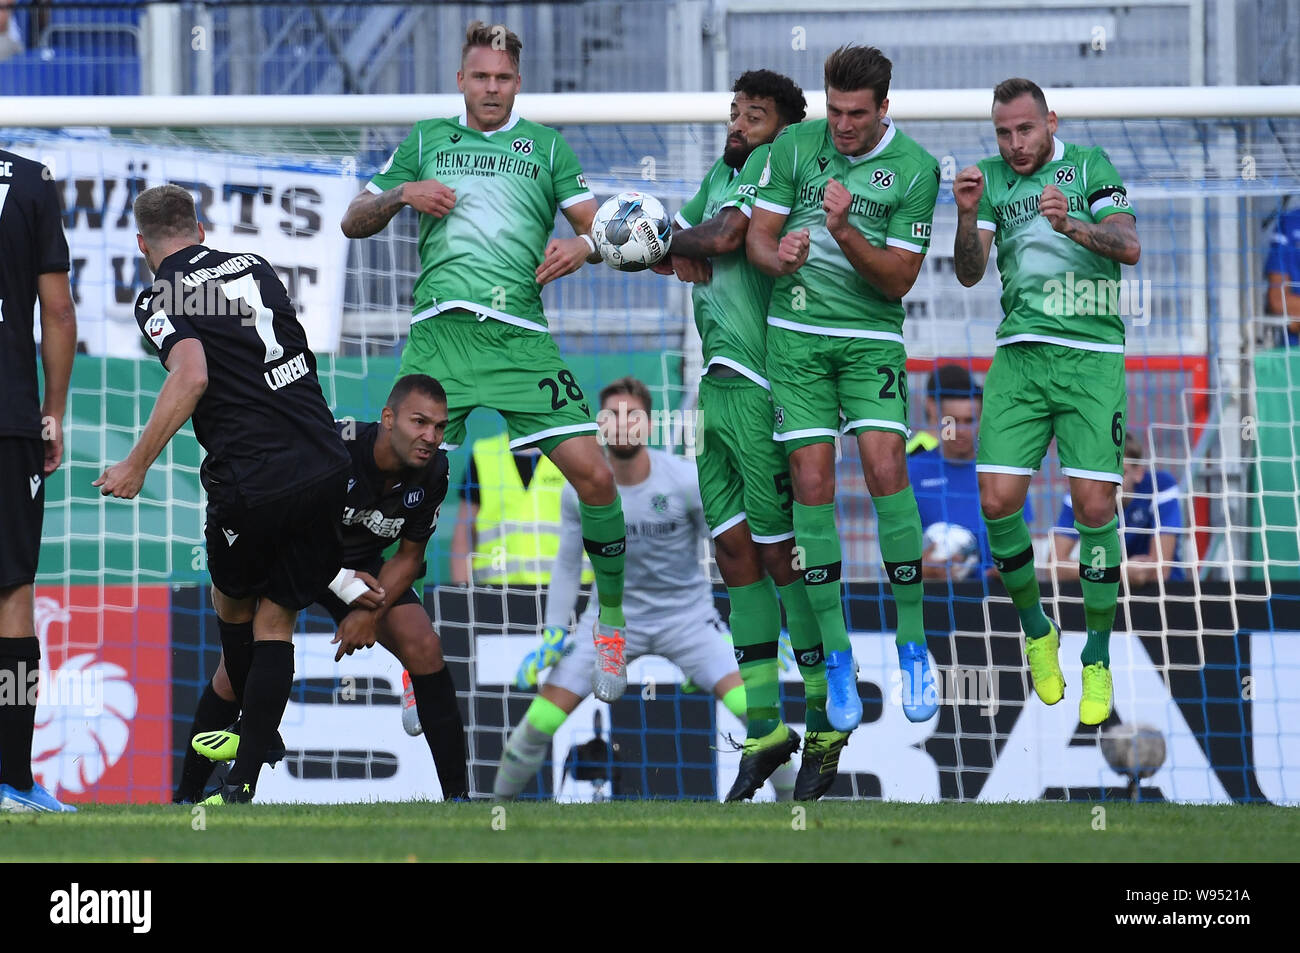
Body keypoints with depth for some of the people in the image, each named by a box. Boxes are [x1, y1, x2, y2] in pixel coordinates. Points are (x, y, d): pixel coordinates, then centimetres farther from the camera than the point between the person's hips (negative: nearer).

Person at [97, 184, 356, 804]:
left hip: (251, 480, -5)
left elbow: (191, 377, -18)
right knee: (276, 619, 11)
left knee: (231, 601, 23)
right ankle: (243, 781, 4)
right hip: (326, 465, 5)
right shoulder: (254, 266, 16)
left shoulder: (160, 299, -2)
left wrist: (137, 466, -13)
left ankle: (258, 728, 37)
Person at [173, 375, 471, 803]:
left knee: (423, 646, -17)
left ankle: (457, 795, -12)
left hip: (363, 564, 3)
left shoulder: (432, 473, -18)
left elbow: (409, 556, -5)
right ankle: (186, 796, 0)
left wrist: (370, 612, -21)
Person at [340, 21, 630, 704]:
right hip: (438, 332, 1)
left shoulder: (546, 146, 16)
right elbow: (354, 223, 19)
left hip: (520, 335, -1)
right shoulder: (426, 141, 18)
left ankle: (611, 621, 6)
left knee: (592, 473, -12)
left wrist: (583, 245, -12)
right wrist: (401, 194, -1)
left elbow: (597, 228, 11)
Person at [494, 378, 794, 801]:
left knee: (753, 709, -22)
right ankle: (500, 802, 14)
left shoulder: (686, 481, -16)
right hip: (614, 615, 2)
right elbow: (567, 565, 6)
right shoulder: (580, 491, -9)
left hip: (687, 615, -2)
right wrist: (553, 636, 2)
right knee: (542, 719, -9)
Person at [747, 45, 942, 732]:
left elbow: (899, 279, -7)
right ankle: (835, 660, 1)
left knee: (885, 469, -16)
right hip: (796, 333, 2)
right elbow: (757, 235, 3)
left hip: (872, 336, -1)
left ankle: (913, 649, -5)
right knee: (812, 480, -6)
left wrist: (845, 235, -24)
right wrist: (779, 258, -20)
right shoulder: (794, 146, 1)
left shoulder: (914, 169, -6)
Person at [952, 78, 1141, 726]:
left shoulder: (1089, 166, 4)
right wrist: (967, 215, -13)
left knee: (1093, 504, -9)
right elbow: (969, 274, 6)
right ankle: (1036, 632, 14)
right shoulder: (992, 179, 12)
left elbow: (1129, 246, -8)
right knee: (997, 501, -9)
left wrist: (1069, 225, -26)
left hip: (1092, 355, -3)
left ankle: (1098, 660, 4)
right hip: (1019, 354, 3)